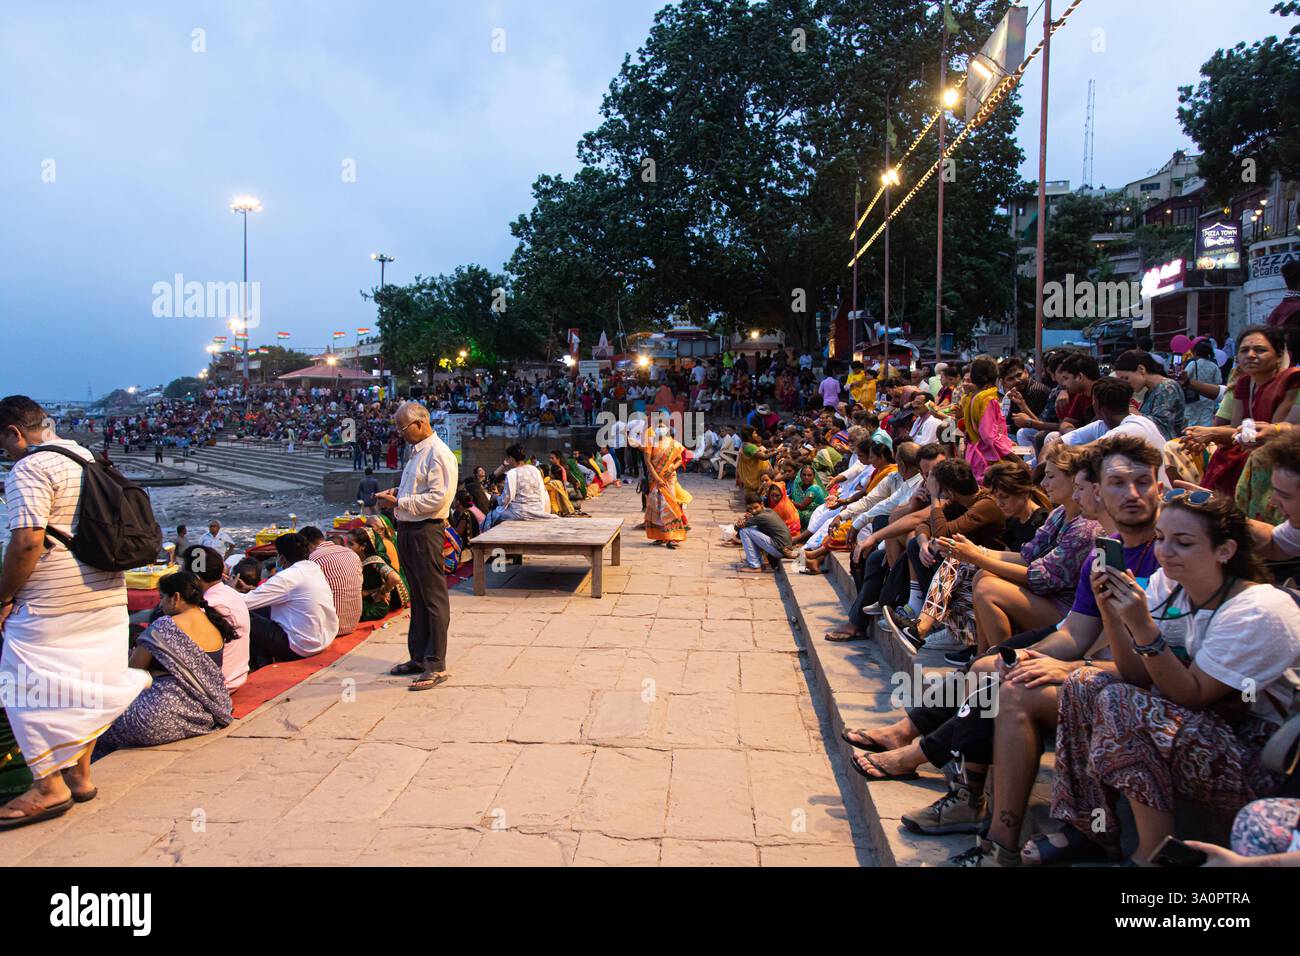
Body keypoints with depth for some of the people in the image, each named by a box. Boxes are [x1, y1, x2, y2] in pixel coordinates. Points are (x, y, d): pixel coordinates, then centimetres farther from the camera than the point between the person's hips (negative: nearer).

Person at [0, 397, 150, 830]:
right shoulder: (87, 459, 14)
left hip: (51, 607, -8)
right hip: (107, 598, 9)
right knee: (84, 687, 14)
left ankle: (50, 785, 7)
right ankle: (80, 773, 23)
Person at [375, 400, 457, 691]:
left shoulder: (438, 454, -15)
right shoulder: (416, 451, 16)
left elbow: (438, 498, -22)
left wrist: (399, 502, -19)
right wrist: (396, 493, 9)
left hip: (426, 532, -10)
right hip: (407, 530, 10)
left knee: (433, 599, -3)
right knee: (417, 598, 17)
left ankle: (436, 666, 3)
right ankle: (419, 658, 28)